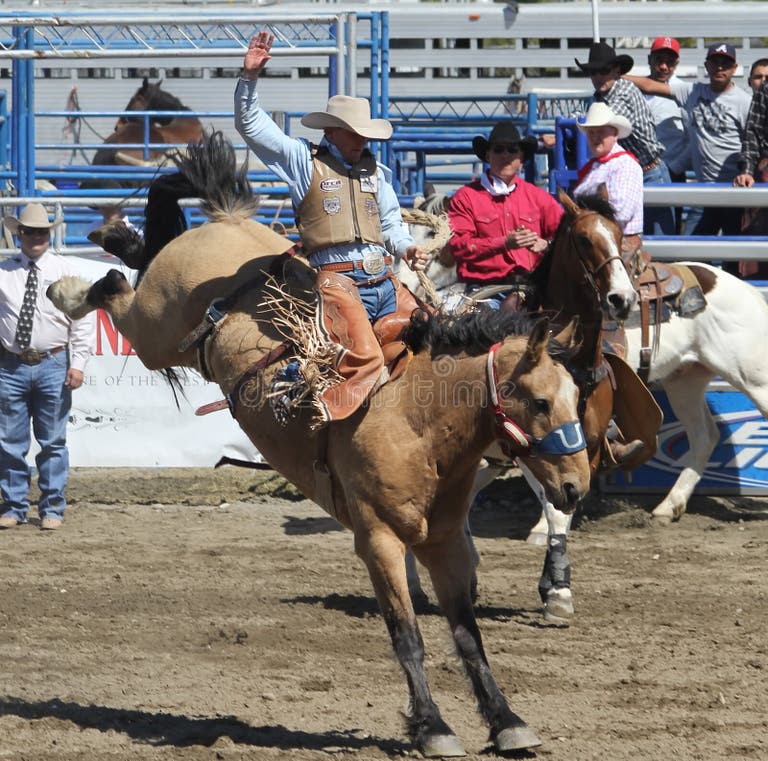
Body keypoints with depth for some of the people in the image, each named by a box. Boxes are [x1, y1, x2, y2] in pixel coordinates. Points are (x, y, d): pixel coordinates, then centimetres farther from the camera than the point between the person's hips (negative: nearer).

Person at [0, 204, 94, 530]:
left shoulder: (65, 271, 3)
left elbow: (83, 320, 2)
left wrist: (77, 363, -6)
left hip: (52, 366, -1)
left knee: (53, 442, 4)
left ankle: (52, 509, 11)